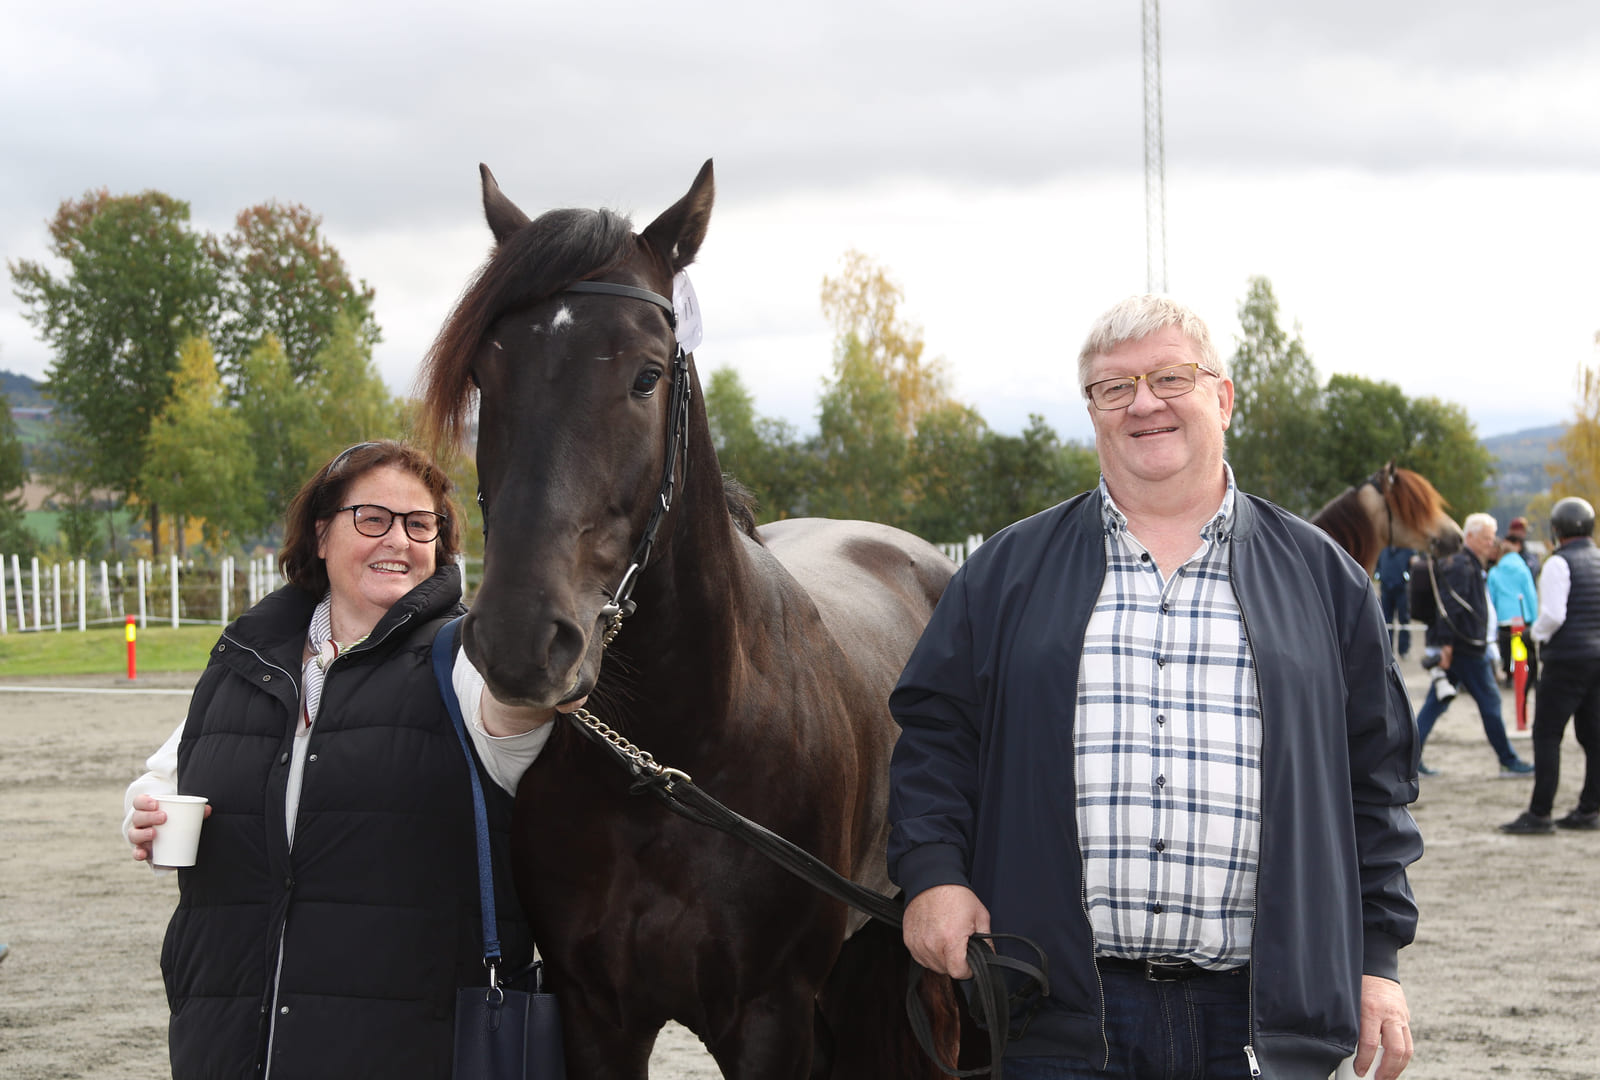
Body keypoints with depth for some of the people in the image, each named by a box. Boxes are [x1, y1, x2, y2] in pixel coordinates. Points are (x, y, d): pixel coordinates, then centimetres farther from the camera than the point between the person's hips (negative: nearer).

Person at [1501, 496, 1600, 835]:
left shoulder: (1559, 564, -11)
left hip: (1568, 657, -7)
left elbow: (1553, 615, -19)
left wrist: (1537, 633, 1)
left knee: (1547, 734, -4)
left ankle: (1539, 814, -6)